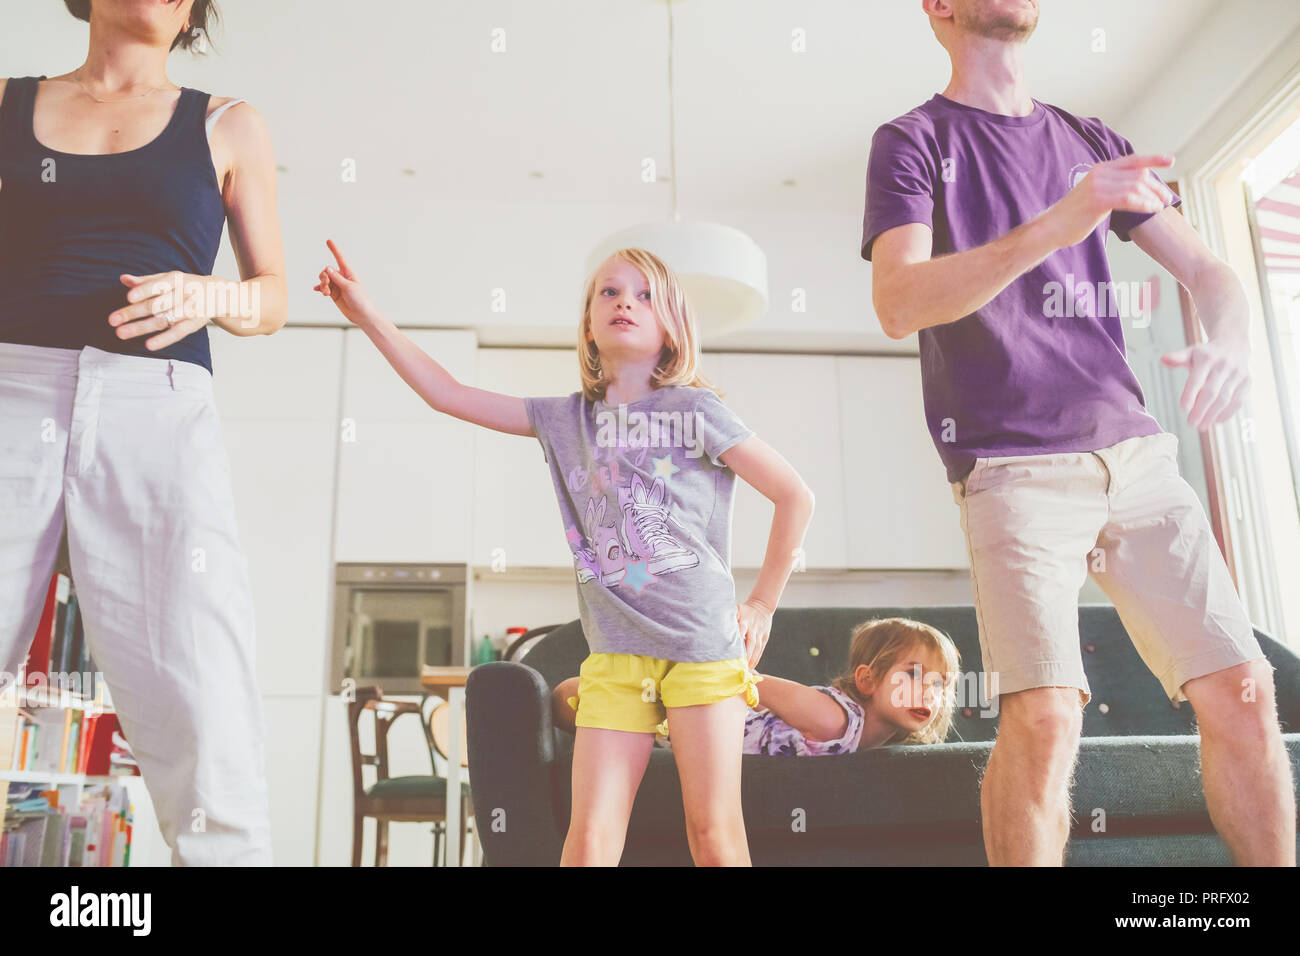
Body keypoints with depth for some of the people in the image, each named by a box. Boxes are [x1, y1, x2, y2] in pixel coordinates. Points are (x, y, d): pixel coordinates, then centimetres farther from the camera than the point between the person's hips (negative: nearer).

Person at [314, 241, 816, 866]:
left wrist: (762, 604, 3)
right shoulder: (567, 418, 10)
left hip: (703, 644, -2)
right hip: (614, 653, 3)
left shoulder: (696, 410, -1)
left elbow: (794, 494, 2)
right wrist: (367, 314, 9)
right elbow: (446, 394, 11)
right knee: (589, 837, -2)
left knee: (714, 834, 3)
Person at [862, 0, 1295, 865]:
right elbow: (899, 305, -13)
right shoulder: (913, 141, 4)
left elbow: (1209, 272, 16)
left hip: (1138, 452, 5)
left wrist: (1230, 340, -7)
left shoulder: (1095, 142, 19)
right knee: (1046, 716, -16)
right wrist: (1056, 226, -25)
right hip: (1015, 465, -5)